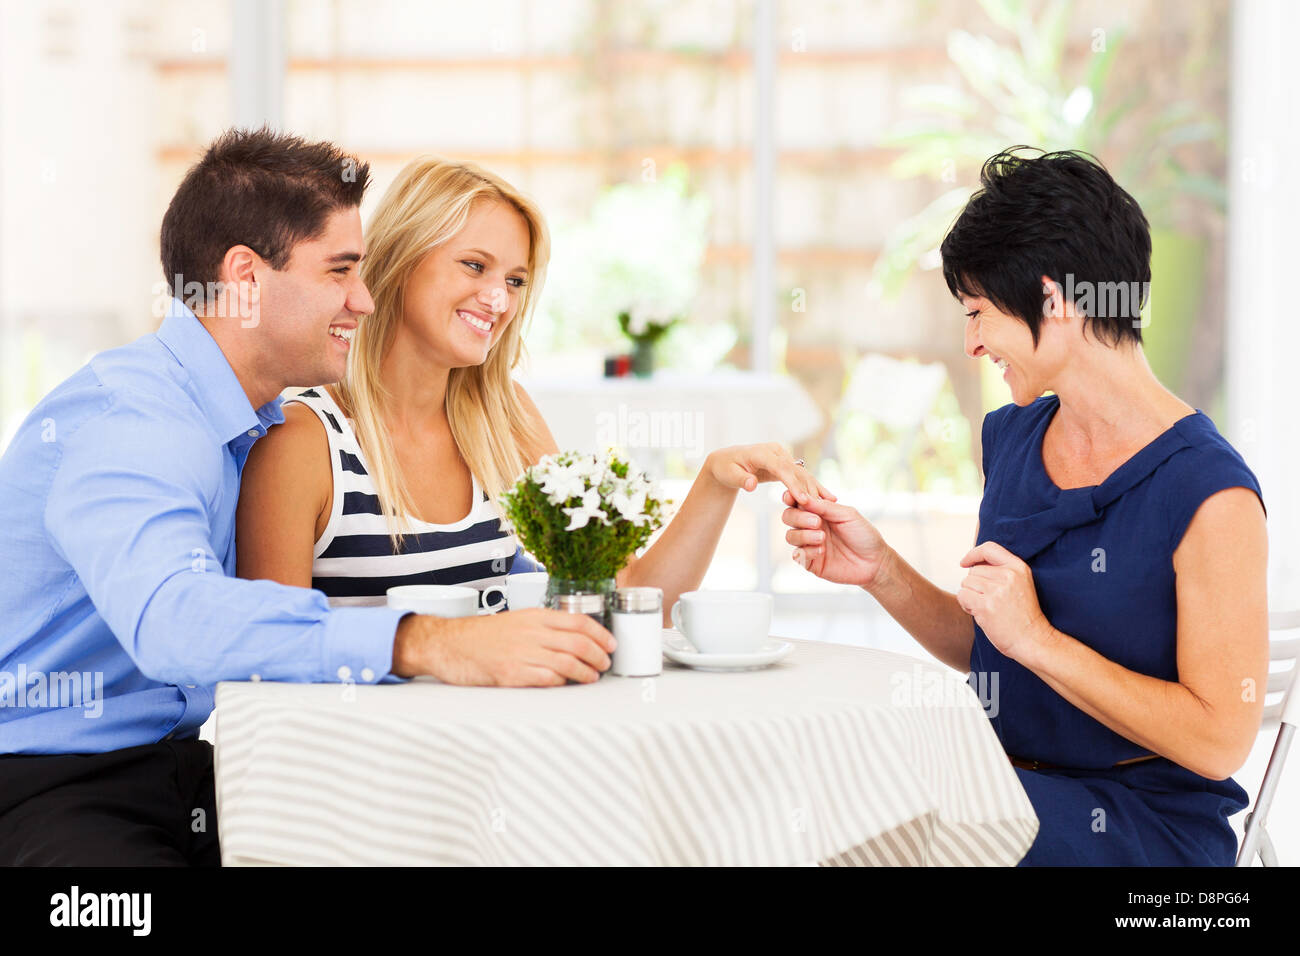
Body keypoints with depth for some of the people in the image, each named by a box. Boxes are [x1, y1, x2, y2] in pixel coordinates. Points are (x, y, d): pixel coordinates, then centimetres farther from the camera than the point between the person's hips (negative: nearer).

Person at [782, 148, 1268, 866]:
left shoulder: (1211, 496, -17)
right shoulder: (1010, 437, 7)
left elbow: (1220, 741, -18)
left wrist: (1037, 638, -19)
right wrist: (881, 572, -2)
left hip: (1148, 823, -6)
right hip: (1003, 784, 6)